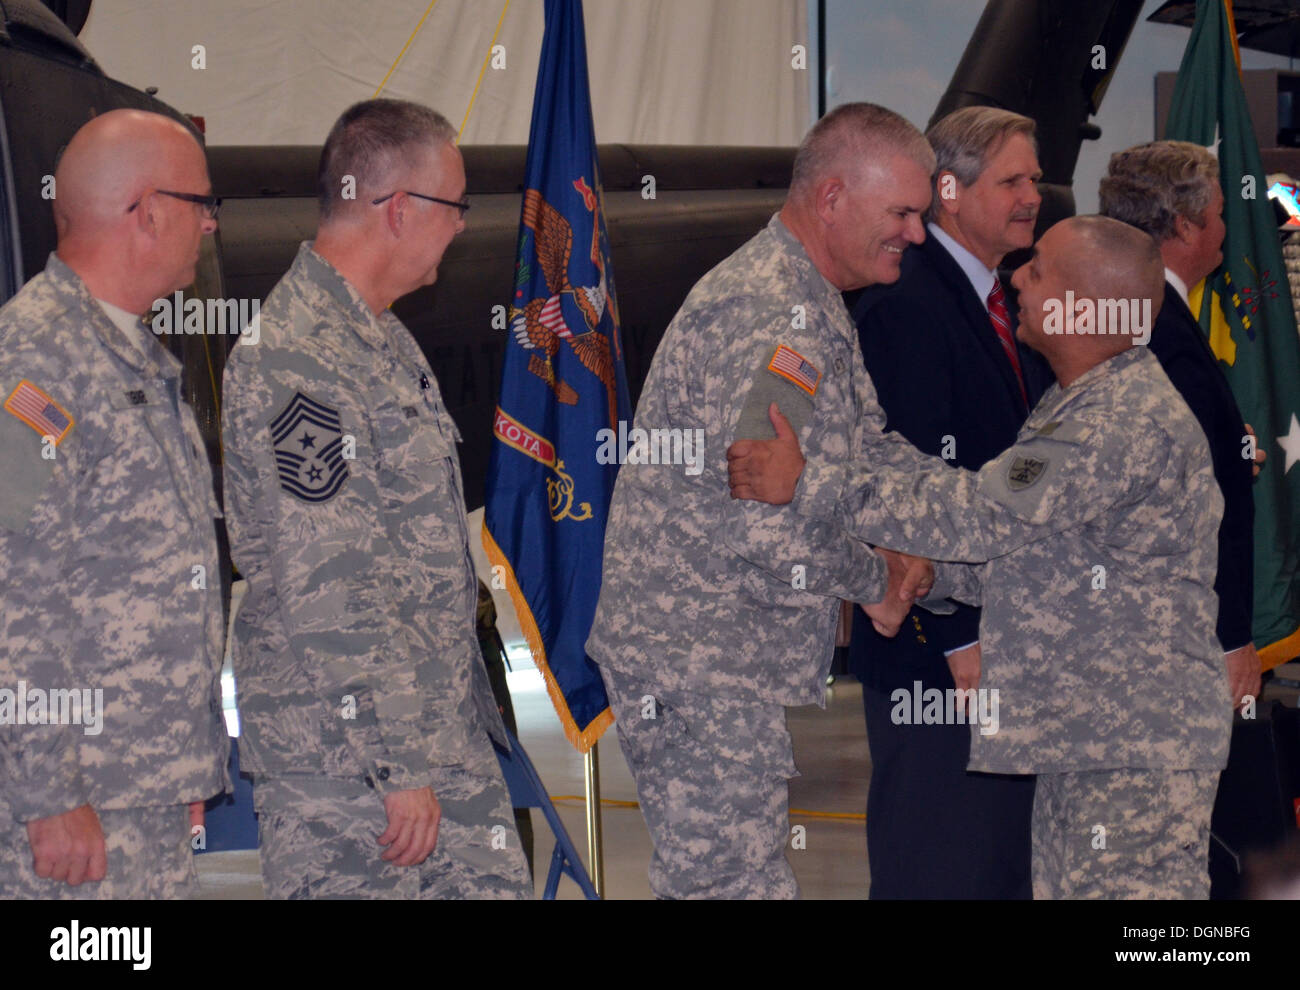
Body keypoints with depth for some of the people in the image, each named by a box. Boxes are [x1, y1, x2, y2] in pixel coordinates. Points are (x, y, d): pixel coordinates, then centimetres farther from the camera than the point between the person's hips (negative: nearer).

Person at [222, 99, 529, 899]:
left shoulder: (381, 338, 15)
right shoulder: (297, 360, -19)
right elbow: (329, 598, -23)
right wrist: (400, 764, -22)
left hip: (446, 725, 10)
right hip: (343, 756, -10)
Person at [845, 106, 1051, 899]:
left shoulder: (1007, 305, 14)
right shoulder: (905, 308, -16)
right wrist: (959, 637, -20)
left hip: (1010, 638, 9)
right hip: (938, 647, -9)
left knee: (1008, 859, 15)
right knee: (937, 868, -2)